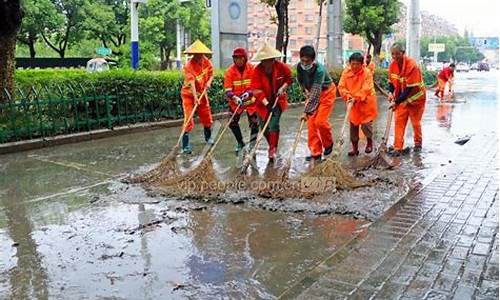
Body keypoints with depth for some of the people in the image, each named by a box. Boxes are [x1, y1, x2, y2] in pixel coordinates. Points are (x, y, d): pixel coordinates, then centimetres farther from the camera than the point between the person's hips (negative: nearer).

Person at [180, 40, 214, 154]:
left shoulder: (206, 61, -7)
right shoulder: (189, 66, -26)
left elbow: (211, 73, 5)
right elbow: (191, 83, -37)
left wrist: (209, 82, -16)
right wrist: (195, 97, -49)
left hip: (202, 93, 6)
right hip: (189, 94, -5)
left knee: (207, 118, 15)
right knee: (188, 119, -14)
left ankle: (208, 137, 41)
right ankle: (185, 146, -8)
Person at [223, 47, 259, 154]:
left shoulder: (252, 69, -10)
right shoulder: (230, 71, -9)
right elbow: (227, 89, -13)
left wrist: (249, 93, -29)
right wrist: (234, 97, -32)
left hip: (250, 100, -1)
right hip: (235, 101, 1)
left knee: (254, 122, -6)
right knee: (233, 123, 3)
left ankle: (252, 144, 14)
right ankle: (240, 143, 25)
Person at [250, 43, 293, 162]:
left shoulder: (280, 66, -15)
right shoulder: (257, 70, -18)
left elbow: (289, 78, 4)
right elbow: (256, 89, -21)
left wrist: (282, 88, -11)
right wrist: (267, 103, -29)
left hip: (278, 99, -1)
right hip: (263, 102, 1)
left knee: (274, 125, -16)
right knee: (264, 128, 9)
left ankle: (273, 150, -5)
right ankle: (272, 146, 35)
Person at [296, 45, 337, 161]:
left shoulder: (320, 70, -34)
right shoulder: (300, 66, -15)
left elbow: (316, 93, -38)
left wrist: (307, 111, -42)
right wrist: (305, 90, -8)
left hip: (326, 93, -6)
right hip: (311, 93, 6)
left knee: (320, 121, -15)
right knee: (311, 122, -3)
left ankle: (328, 144, 16)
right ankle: (315, 153, 4)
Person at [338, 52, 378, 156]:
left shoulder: (367, 72, -15)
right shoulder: (346, 72, -3)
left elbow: (366, 89, -21)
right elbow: (341, 87, -5)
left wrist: (356, 98, -28)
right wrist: (348, 97, -19)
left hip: (366, 104, -4)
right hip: (353, 104, 4)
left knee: (366, 124, -6)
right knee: (353, 125, 7)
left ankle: (369, 142, 23)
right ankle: (355, 148, 19)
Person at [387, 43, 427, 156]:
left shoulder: (412, 65, -27)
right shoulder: (393, 64, -7)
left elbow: (410, 88, -28)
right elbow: (391, 81, 7)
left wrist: (397, 102, -31)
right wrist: (391, 92, -12)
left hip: (415, 97, -5)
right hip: (401, 98, 5)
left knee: (416, 122, 8)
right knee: (399, 121, -4)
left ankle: (418, 143, 31)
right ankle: (398, 147, -2)